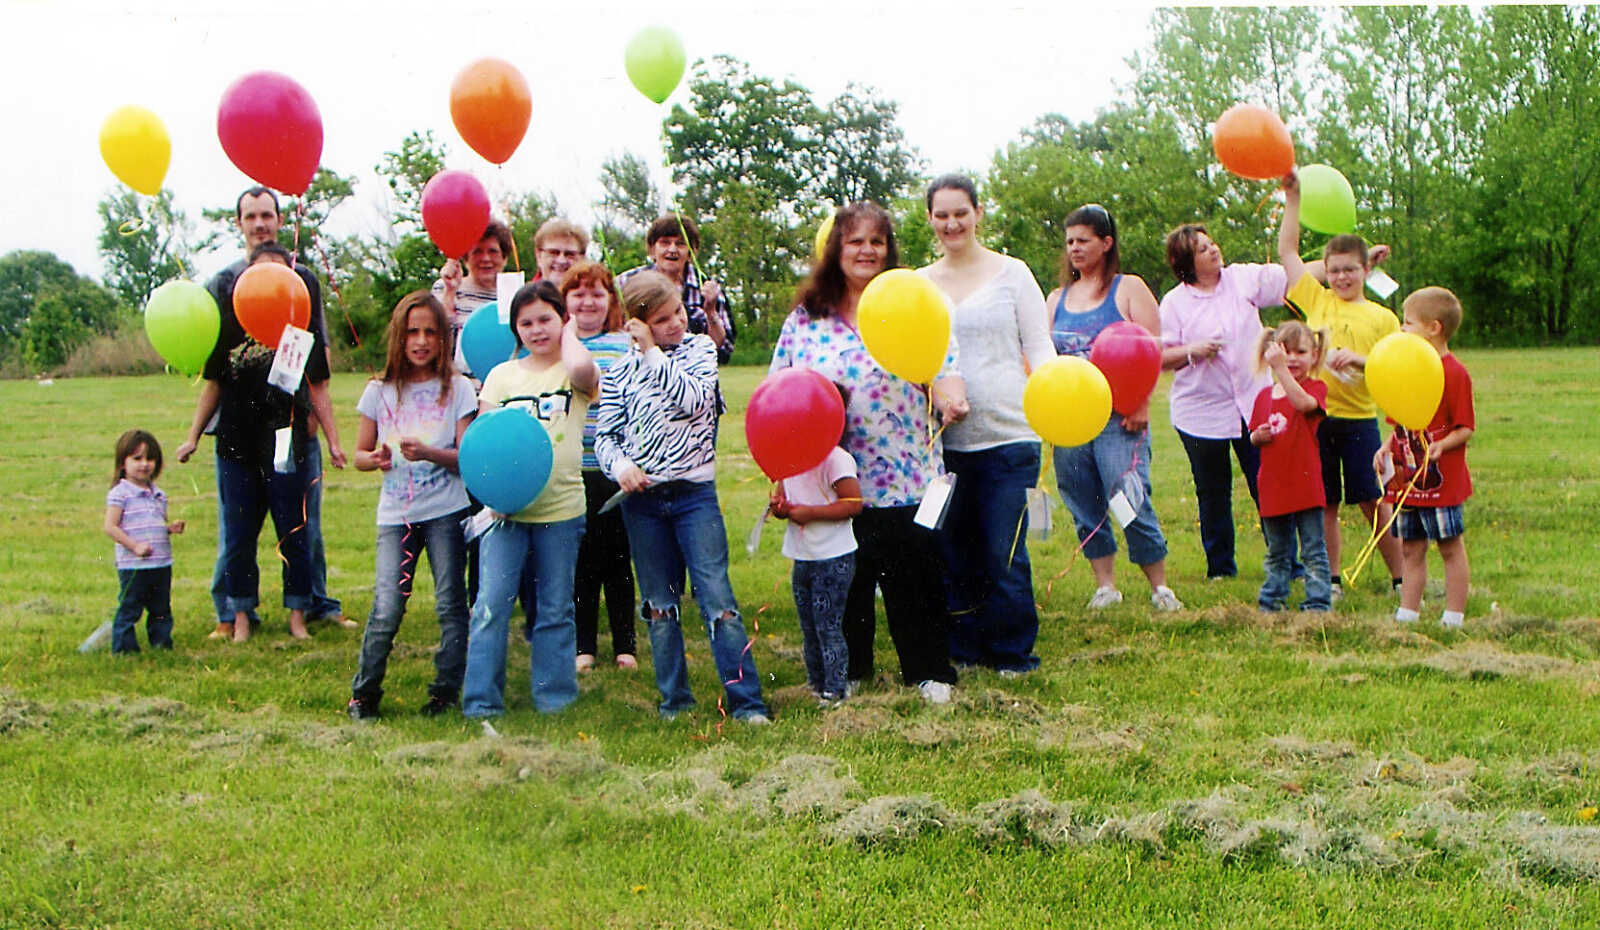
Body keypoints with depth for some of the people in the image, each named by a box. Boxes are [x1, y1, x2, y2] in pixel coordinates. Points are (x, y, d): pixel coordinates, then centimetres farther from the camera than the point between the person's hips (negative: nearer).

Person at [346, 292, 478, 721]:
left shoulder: (457, 388, 2)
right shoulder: (380, 391, 7)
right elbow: (359, 454, 13)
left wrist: (428, 453, -21)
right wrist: (376, 459, -10)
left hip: (446, 512, -1)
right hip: (395, 514, 1)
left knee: (450, 605, 1)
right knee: (386, 609, -7)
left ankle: (446, 690, 14)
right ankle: (364, 691, 10)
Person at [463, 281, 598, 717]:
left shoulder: (574, 372, 2)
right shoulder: (502, 375, 11)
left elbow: (582, 369, -25)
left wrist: (569, 334, -5)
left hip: (561, 508, -1)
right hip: (507, 508, 2)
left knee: (556, 610, 7)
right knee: (491, 605, -5)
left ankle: (554, 697, 19)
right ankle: (481, 701, 2)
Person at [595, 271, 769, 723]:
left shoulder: (700, 348, 3)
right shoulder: (620, 370, 6)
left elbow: (693, 400, -15)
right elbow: (605, 435, 7)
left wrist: (653, 353, -12)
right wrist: (620, 465, -14)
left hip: (695, 493, -2)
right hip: (641, 499, 2)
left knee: (717, 599, -8)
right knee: (660, 606, 9)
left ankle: (747, 701, -4)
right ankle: (674, 700, 20)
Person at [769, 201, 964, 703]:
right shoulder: (806, 318, 7)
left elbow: (943, 368, -5)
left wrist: (951, 397, -29)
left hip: (906, 476, -2)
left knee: (914, 576, 3)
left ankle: (930, 671, 20)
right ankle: (846, 671, 29)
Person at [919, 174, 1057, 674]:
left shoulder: (1012, 273, 4)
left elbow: (1039, 348, 1)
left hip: (1008, 436, -3)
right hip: (946, 440, 3)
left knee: (1004, 553, -4)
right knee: (953, 552, 8)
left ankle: (1013, 653, 11)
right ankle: (964, 649, 23)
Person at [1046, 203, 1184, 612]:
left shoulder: (1129, 288, 4)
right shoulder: (1057, 298, 16)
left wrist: (1141, 404, -11)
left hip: (1117, 418, -4)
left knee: (1130, 503, -9)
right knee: (1085, 509, 6)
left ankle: (1160, 587, 3)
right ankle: (1105, 586, 17)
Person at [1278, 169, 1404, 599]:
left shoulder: (1381, 318, 3)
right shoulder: (1317, 300, 9)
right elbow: (1287, 250, 9)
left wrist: (1358, 359, -19)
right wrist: (1292, 197, 6)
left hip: (1358, 419, -2)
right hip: (1316, 416, 2)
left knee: (1372, 501, 1)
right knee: (1325, 504, 6)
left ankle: (1401, 577, 11)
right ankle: (1331, 580, 15)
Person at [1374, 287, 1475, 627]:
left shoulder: (1455, 373, -12)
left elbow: (1466, 427, -12)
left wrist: (1442, 445, -28)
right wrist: (1388, 447, 2)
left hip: (1442, 480, -7)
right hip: (1407, 478, 7)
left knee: (1451, 548, 4)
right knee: (1410, 549, 12)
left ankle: (1454, 617, 11)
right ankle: (1407, 612, 19)